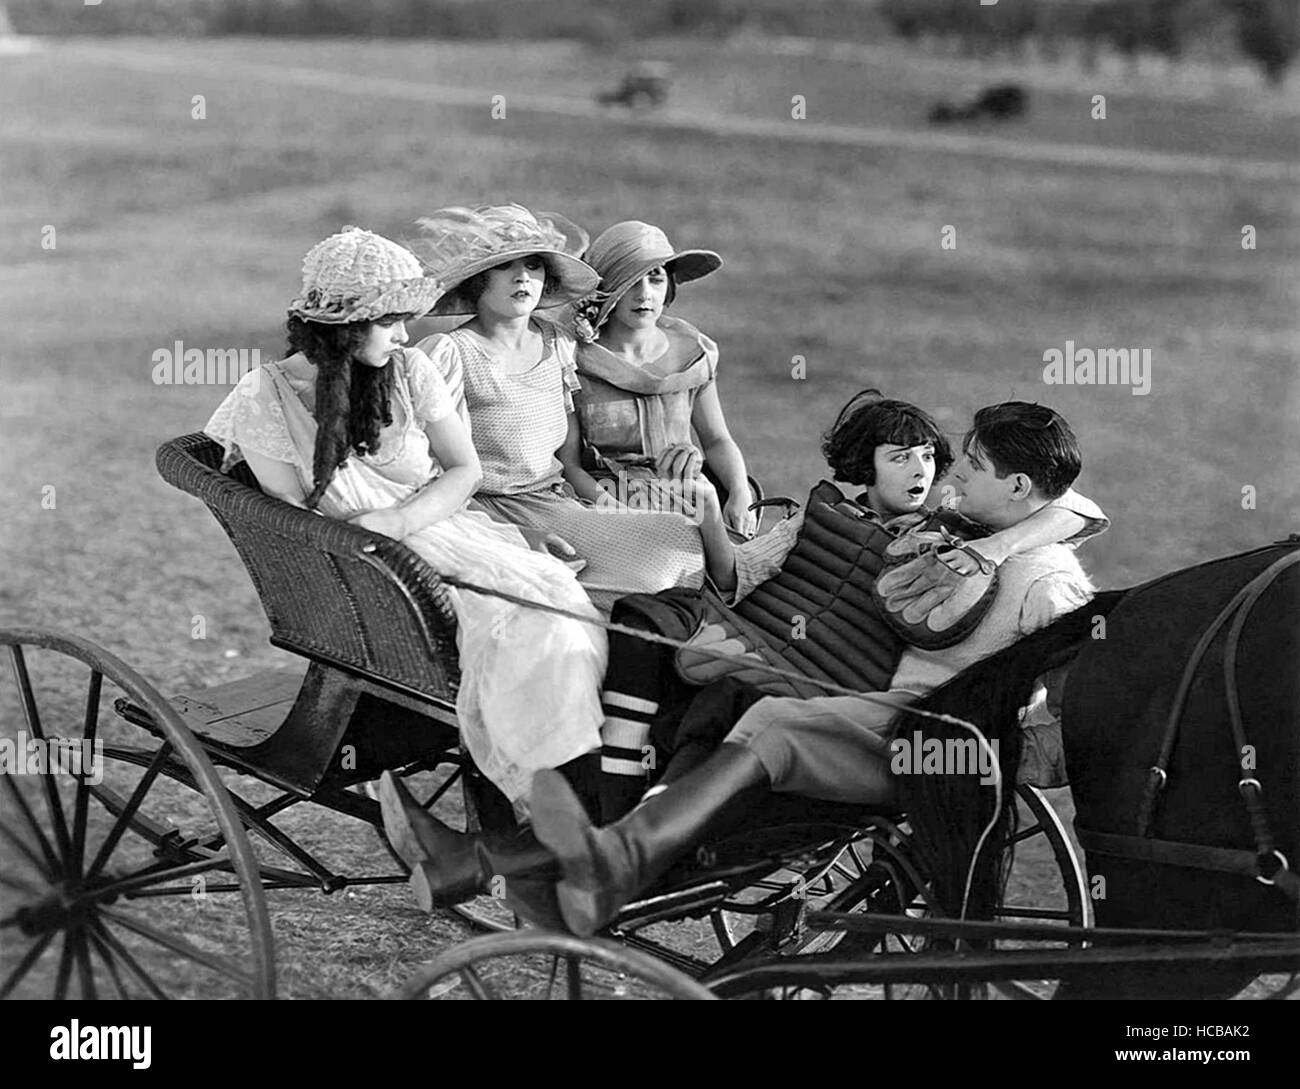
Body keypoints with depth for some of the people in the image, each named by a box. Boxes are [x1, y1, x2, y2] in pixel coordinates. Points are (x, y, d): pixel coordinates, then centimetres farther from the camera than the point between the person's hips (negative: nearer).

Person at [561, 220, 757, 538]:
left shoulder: (691, 352, 8)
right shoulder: (574, 359, -4)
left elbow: (717, 441, 15)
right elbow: (569, 464, -5)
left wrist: (741, 494, -4)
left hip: (685, 500, 3)